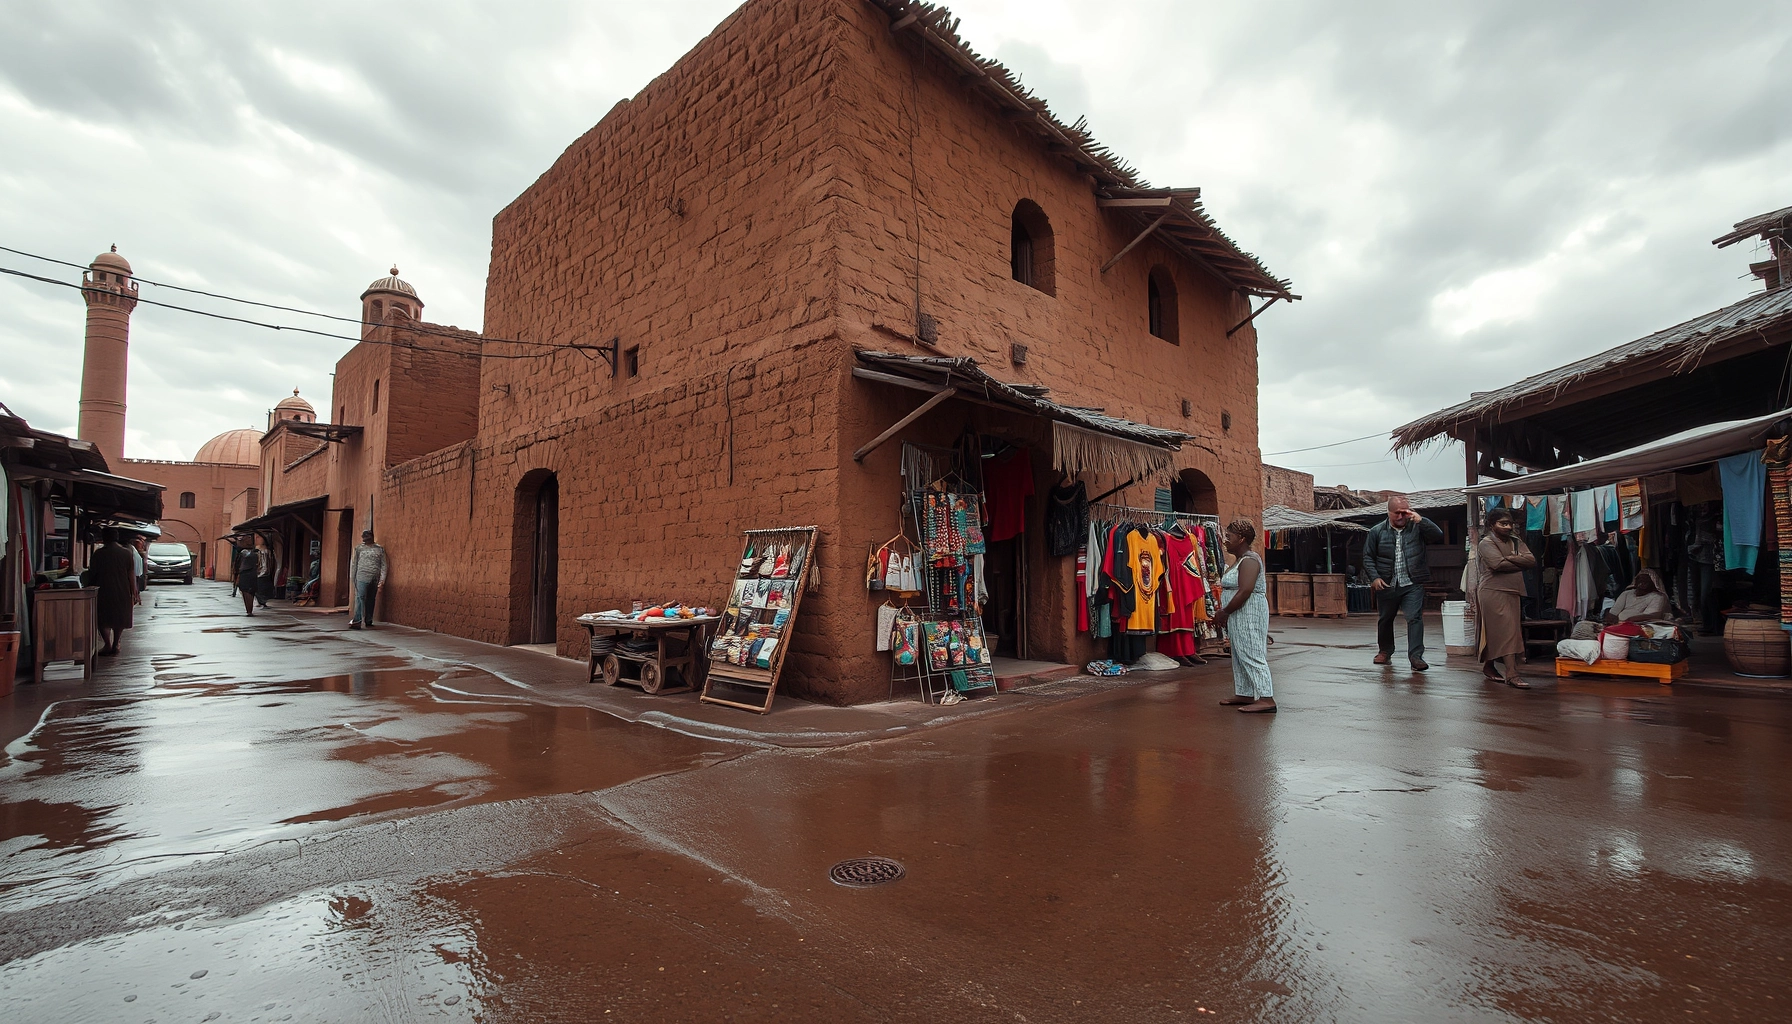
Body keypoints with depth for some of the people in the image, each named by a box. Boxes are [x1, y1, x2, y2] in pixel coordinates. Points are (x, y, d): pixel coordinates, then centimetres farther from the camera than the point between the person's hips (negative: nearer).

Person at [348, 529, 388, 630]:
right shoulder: (359, 549, 9)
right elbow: (354, 563, 11)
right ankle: (357, 620, -20)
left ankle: (368, 621, 11)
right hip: (362, 577, -2)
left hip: (375, 579, 2)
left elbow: (383, 565, 8)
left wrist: (382, 579, 0)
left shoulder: (380, 549, 10)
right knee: (360, 598, -13)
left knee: (371, 600, 5)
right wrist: (353, 578, 6)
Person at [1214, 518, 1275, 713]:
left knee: (1252, 655, -12)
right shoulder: (1240, 560, 17)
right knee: (1239, 656, 14)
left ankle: (1266, 699, -12)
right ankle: (1244, 694, 21)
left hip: (1249, 614, -11)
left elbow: (1245, 591, -25)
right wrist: (1225, 614, 12)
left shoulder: (1249, 560, -16)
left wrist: (1224, 612, -18)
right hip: (1239, 615, 11)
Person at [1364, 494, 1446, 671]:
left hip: (1413, 584, -2)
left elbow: (1438, 536, -14)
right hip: (1387, 584, 2)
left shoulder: (1417, 528, 0)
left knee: (1415, 617, -13)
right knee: (1385, 619, 16)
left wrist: (1421, 520, -22)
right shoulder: (1377, 531, 2)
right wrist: (1374, 577, -9)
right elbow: (1368, 557, 4)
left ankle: (1416, 656, -11)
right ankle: (1385, 651, 35)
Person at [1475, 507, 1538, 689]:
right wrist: (1520, 563, -5)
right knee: (1506, 631, -14)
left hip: (1514, 592, 7)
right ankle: (1512, 674, -17)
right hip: (1494, 592, -7)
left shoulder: (1517, 542, 16)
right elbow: (1498, 564, -18)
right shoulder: (1486, 543, -3)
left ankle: (1488, 666, 25)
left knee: (1494, 633, 12)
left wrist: (1509, 558, -10)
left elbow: (1532, 561, 0)